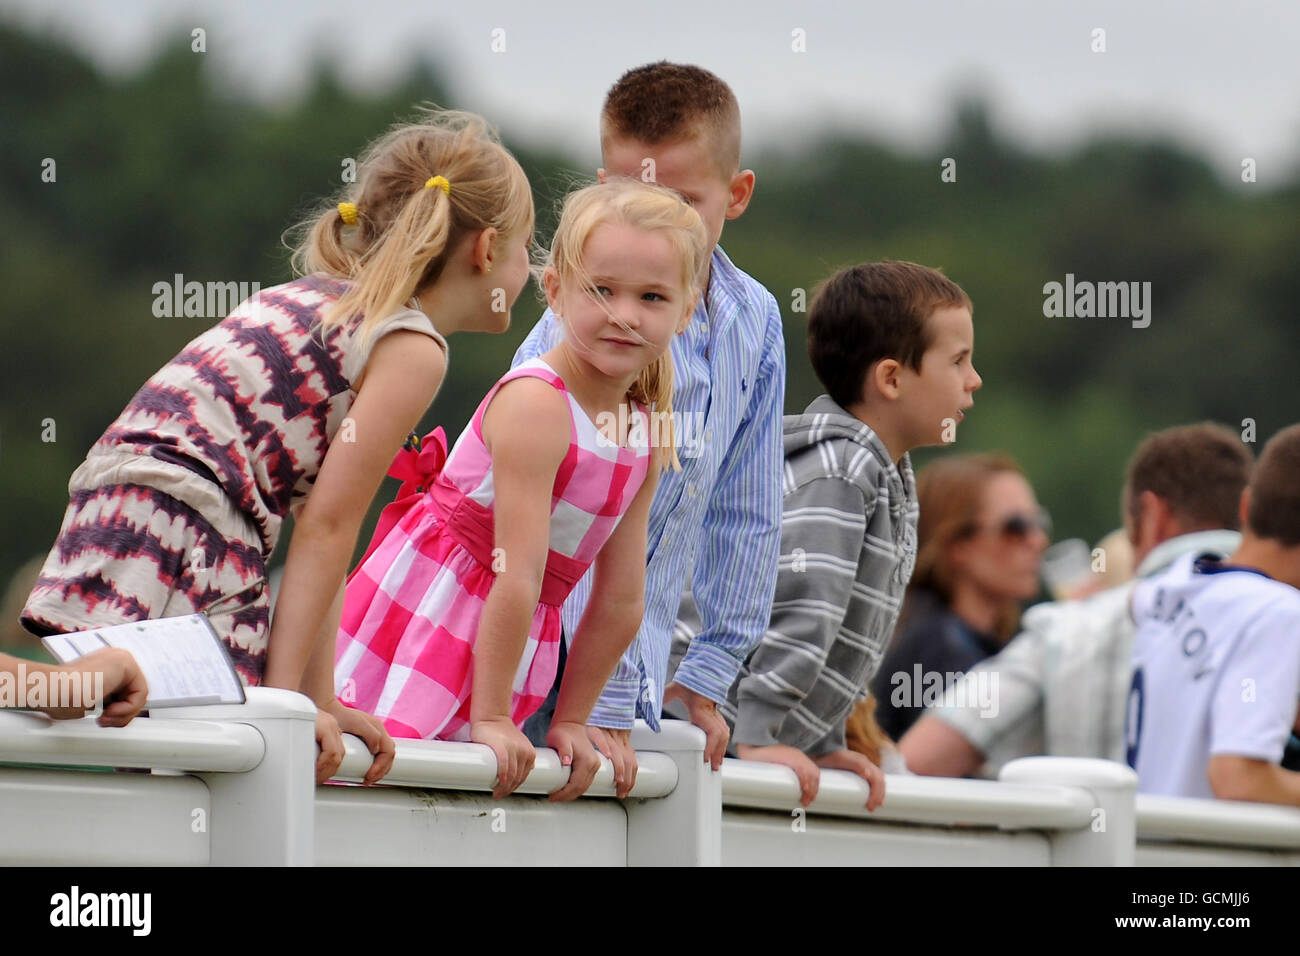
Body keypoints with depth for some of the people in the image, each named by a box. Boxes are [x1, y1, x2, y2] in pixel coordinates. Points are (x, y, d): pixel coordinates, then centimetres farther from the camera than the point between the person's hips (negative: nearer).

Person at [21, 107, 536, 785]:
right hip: (185, 531, -9)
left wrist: (320, 702, 17)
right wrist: (287, 696, -9)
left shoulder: (314, 299, 27)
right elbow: (326, 528, -7)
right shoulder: (413, 346, 1)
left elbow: (318, 523, 22)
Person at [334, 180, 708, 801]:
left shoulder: (646, 431, 3)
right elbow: (518, 575, -23)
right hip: (427, 611, -7)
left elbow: (621, 599, 9)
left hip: (506, 635, 7)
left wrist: (570, 721, 8)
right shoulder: (535, 404, -21)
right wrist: (490, 719, -23)